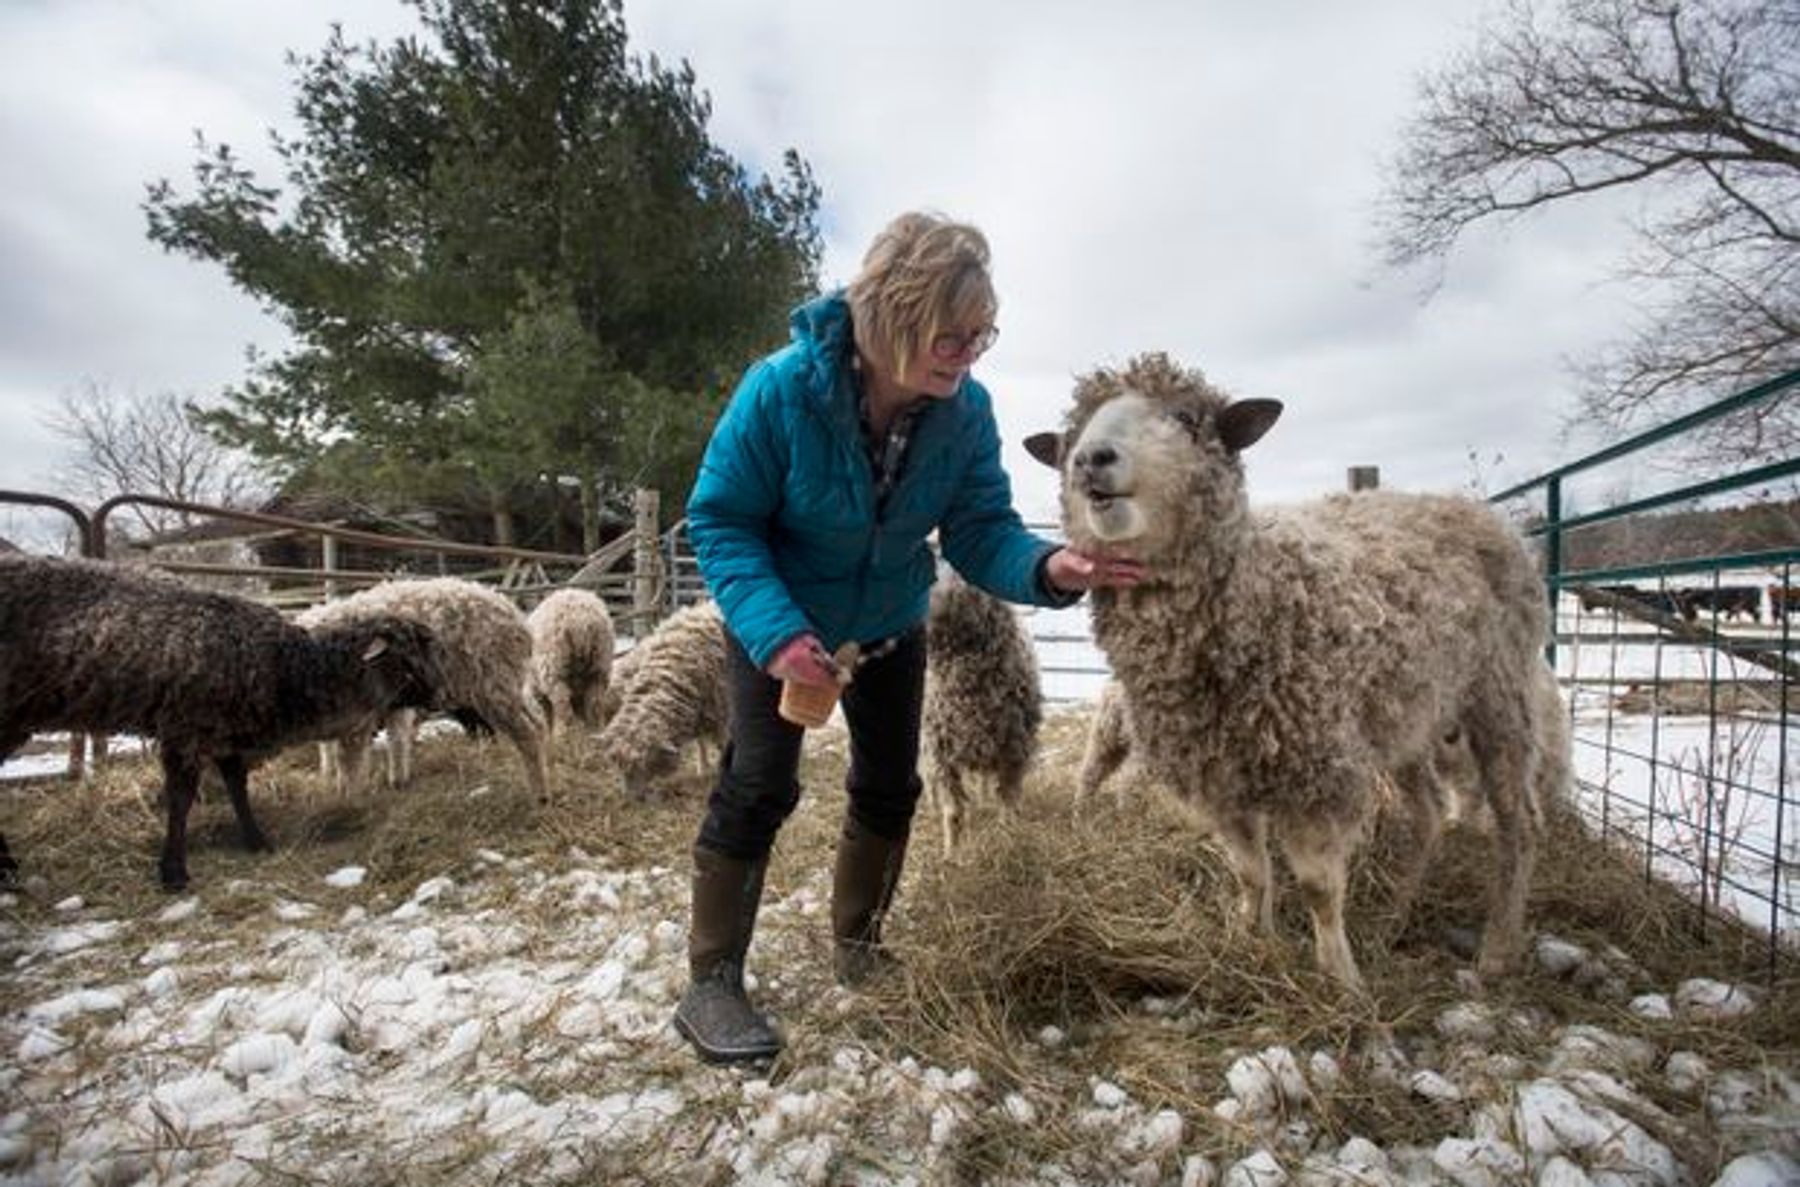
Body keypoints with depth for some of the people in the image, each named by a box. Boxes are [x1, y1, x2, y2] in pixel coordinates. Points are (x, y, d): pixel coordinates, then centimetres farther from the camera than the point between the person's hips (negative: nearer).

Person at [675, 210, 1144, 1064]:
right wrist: (774, 629, -37)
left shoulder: (966, 410, -20)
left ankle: (856, 946, 34)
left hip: (890, 626, 5)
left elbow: (981, 531, -18)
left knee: (889, 787, 11)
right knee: (759, 788, -7)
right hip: (781, 624, -4)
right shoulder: (781, 391, -30)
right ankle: (709, 983, 11)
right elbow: (720, 520, -24)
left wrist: (1046, 569, -40)